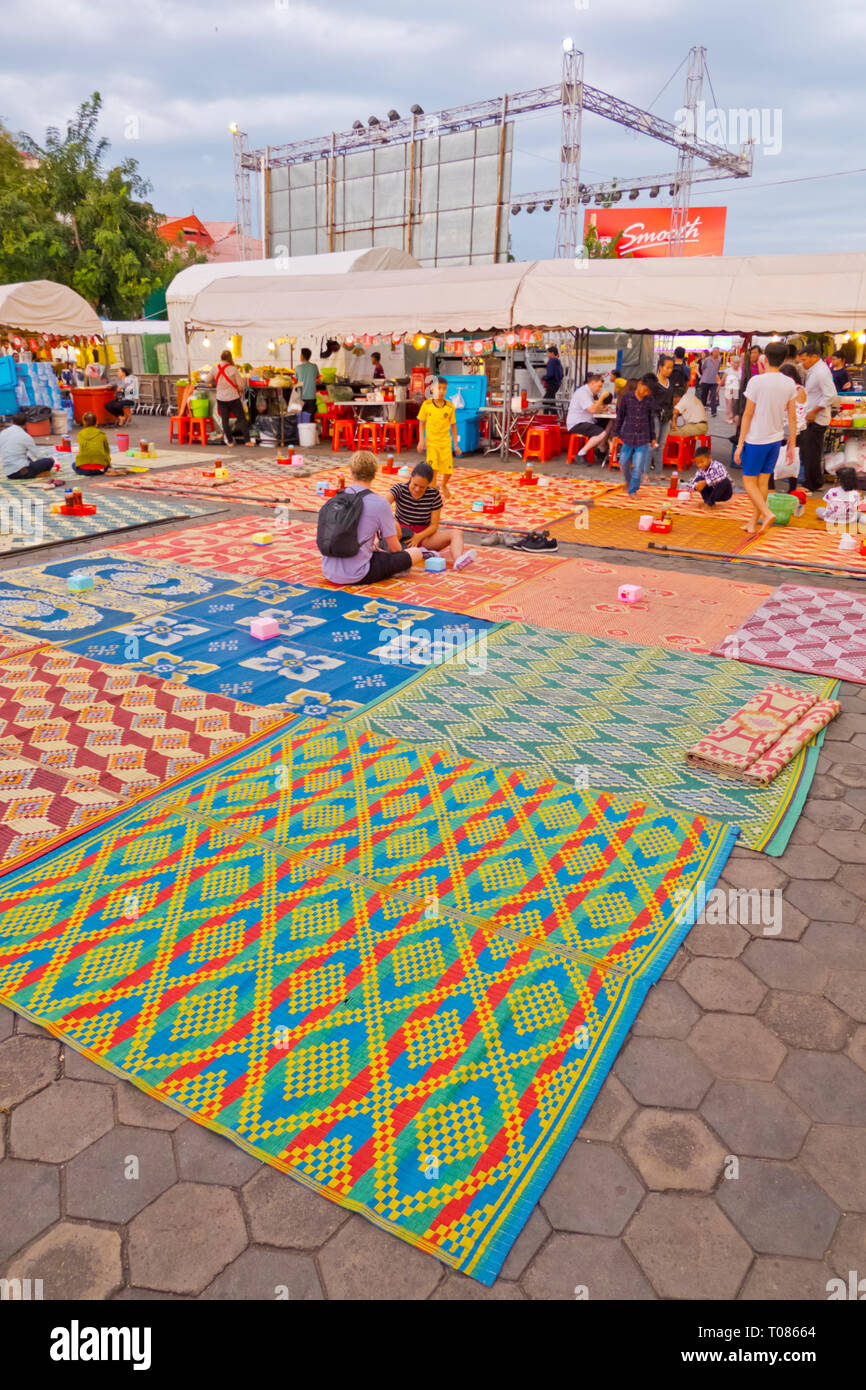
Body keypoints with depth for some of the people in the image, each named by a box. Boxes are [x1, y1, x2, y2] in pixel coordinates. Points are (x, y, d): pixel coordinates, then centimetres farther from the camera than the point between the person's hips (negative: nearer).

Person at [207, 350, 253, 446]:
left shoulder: (215, 369, -2)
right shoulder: (233, 369, -11)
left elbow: (208, 381, 10)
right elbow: (241, 385, -10)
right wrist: (240, 392, 10)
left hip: (221, 398, 3)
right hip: (233, 398, -3)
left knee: (224, 420, 10)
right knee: (242, 419, 6)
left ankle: (230, 442, 11)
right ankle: (247, 440, 5)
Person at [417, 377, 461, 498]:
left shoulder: (450, 406, -3)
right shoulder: (426, 404, -5)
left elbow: (453, 425, 5)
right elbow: (422, 423, 5)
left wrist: (455, 444, 6)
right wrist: (421, 440, -3)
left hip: (446, 442, 1)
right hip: (431, 441, -1)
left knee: (448, 469, 2)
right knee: (432, 467, -14)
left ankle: (443, 485, 34)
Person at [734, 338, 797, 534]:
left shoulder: (756, 381, -13)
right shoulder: (789, 384, 1)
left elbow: (748, 415, -12)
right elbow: (792, 417, 5)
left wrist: (740, 445, -7)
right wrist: (792, 446, 12)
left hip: (756, 439, -5)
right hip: (776, 439, 5)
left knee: (749, 481, 4)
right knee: (763, 482, 11)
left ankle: (767, 513, -14)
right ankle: (752, 523, 17)